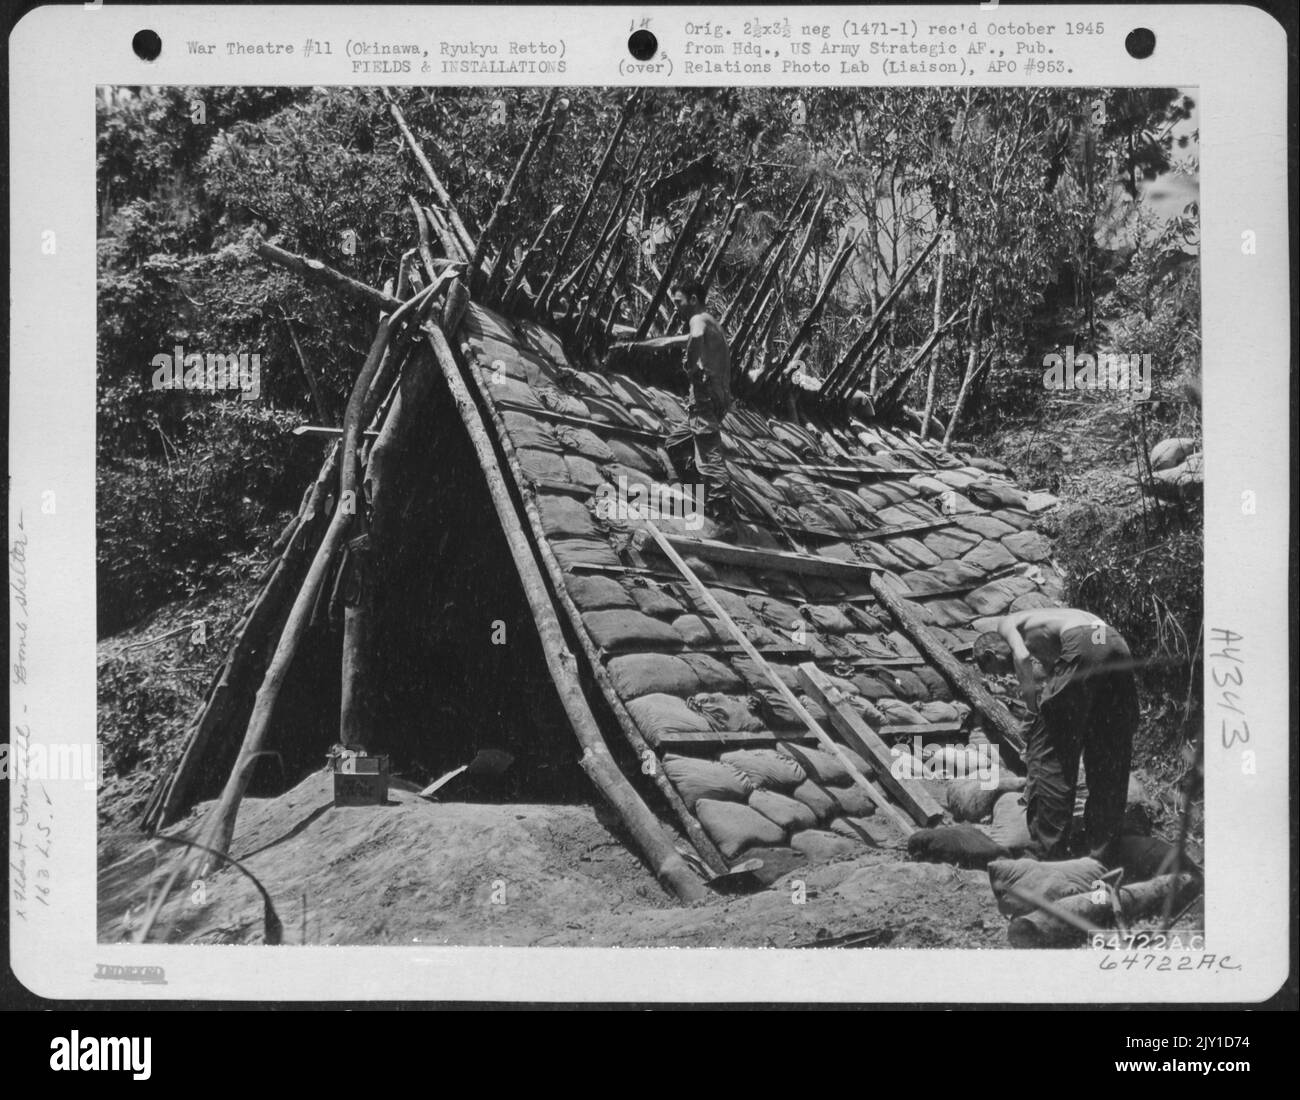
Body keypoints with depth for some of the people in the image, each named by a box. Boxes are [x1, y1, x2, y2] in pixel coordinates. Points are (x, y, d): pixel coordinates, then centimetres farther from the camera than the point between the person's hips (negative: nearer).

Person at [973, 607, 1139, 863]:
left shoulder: (1006, 624, 18)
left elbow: (1021, 656, -3)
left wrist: (1034, 708, 5)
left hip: (1083, 646, -8)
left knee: (1047, 752, 3)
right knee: (1109, 763, 13)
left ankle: (1050, 851, 3)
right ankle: (1101, 854, 19)